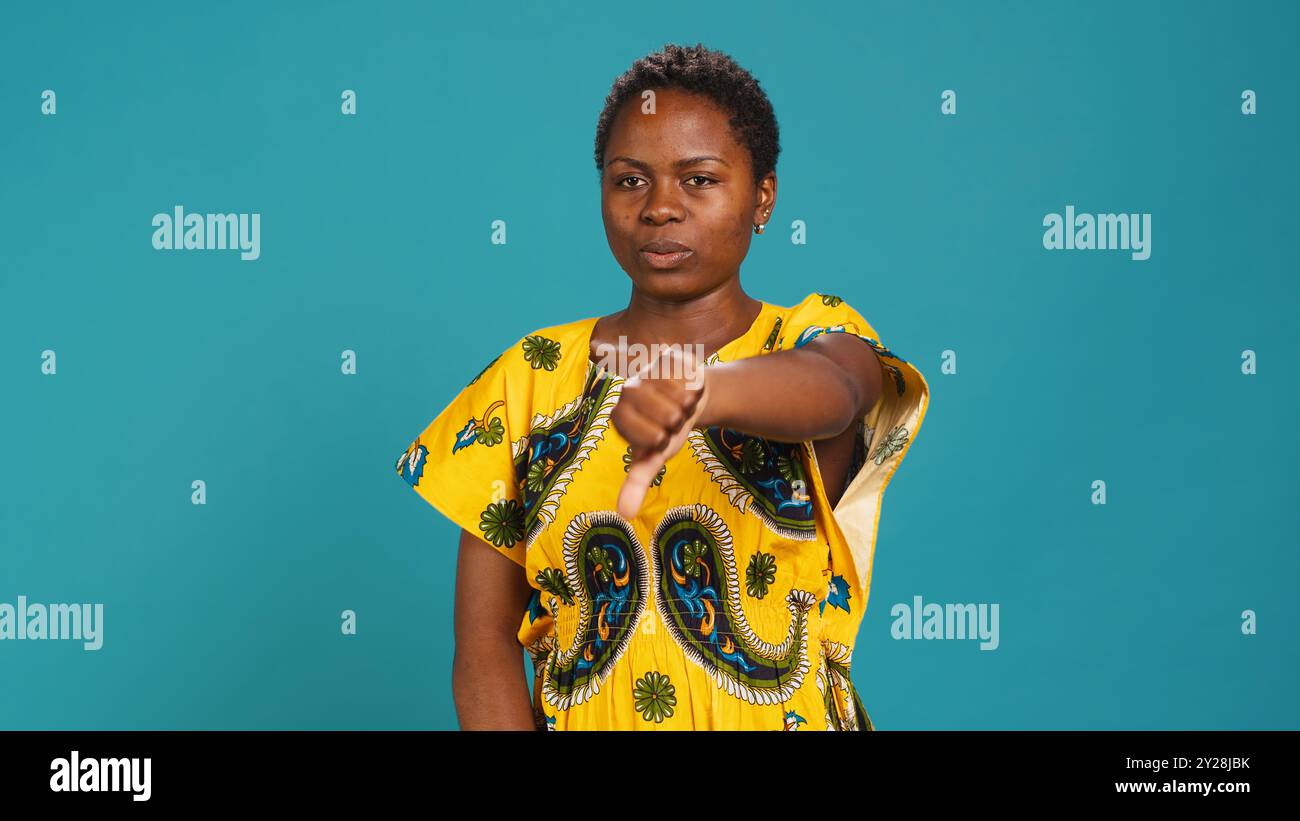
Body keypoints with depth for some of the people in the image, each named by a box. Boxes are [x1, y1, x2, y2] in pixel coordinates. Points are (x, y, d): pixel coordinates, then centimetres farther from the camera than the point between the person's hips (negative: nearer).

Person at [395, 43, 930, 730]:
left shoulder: (819, 339, -1)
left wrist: (698, 390, -44)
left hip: (789, 715, -1)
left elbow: (833, 390, -26)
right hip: (577, 719, 2)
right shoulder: (532, 375, 3)